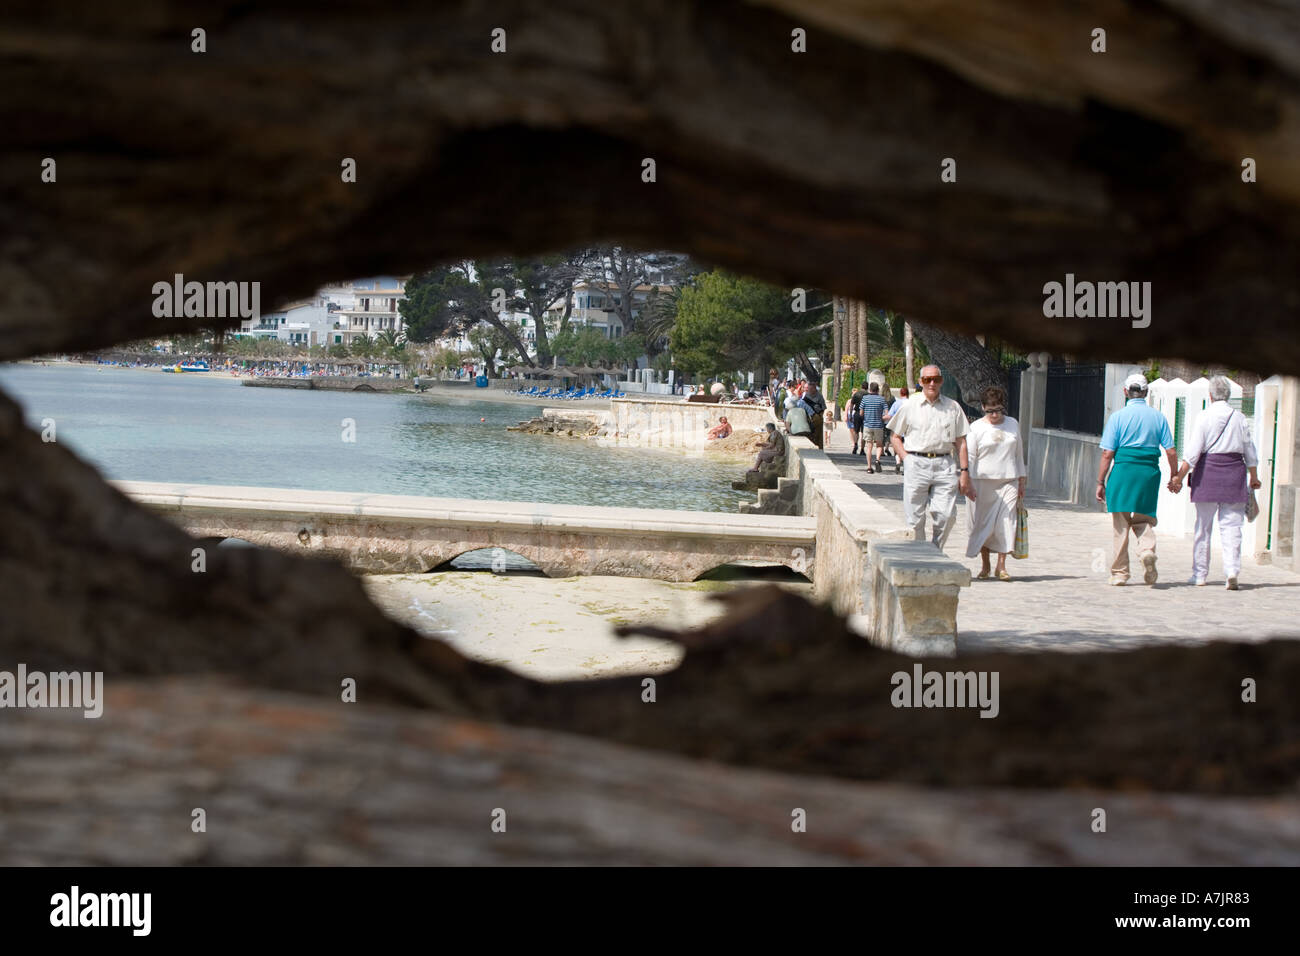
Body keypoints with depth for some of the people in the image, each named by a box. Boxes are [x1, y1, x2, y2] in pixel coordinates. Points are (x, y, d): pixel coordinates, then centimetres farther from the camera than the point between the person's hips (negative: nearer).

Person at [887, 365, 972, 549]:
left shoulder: (953, 408, 11)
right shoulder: (910, 407, 8)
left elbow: (960, 442, 12)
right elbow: (896, 437, 14)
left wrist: (964, 471, 5)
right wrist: (907, 459, 0)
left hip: (945, 466, 1)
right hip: (916, 463, -1)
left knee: (946, 516, -8)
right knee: (914, 519, -1)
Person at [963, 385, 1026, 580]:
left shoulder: (1013, 424, 9)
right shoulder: (976, 427, -1)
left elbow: (1019, 453, 16)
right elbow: (969, 456, -2)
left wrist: (1021, 481, 14)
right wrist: (968, 484, -9)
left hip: (1008, 481, 2)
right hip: (983, 481, -2)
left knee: (1006, 522, -6)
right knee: (983, 523, 2)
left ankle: (1001, 566, -2)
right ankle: (984, 564, 16)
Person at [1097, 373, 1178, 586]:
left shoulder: (1118, 417, -1)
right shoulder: (1158, 417, 7)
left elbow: (1107, 453, -5)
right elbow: (1171, 452, 4)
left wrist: (1100, 482, 0)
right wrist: (1175, 477, 17)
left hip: (1123, 472, -2)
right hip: (1150, 472, 2)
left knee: (1121, 523, 4)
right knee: (1144, 520, 14)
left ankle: (1119, 573, 6)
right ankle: (1147, 549, -16)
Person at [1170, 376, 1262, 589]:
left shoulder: (1205, 418, -5)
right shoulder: (1240, 418, 3)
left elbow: (1193, 453, -9)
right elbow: (1250, 452, 10)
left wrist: (1179, 477, -6)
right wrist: (1254, 476, 23)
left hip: (1208, 470, -2)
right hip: (1234, 472, 2)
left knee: (1203, 526, 7)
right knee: (1231, 526, 1)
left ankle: (1200, 574, 12)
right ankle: (1232, 570, -15)